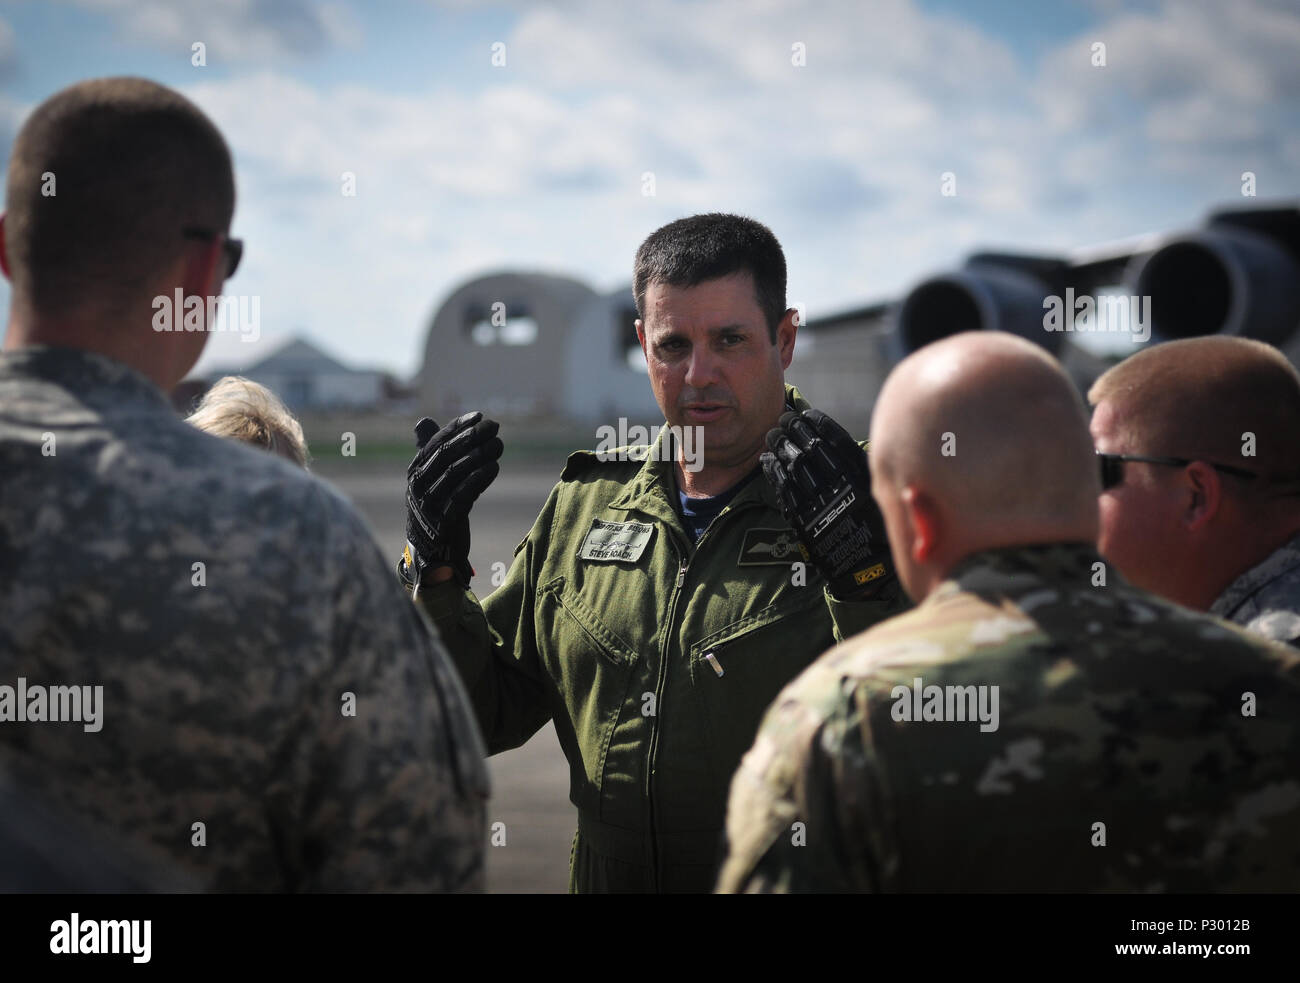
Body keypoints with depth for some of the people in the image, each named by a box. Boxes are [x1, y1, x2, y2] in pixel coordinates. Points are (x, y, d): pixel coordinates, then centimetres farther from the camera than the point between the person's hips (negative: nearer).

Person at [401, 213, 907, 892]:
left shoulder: (861, 505, -2)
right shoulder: (582, 508, 12)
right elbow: (484, 718, 17)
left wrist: (863, 572, -21)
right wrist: (435, 572, 5)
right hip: (609, 877, 4)